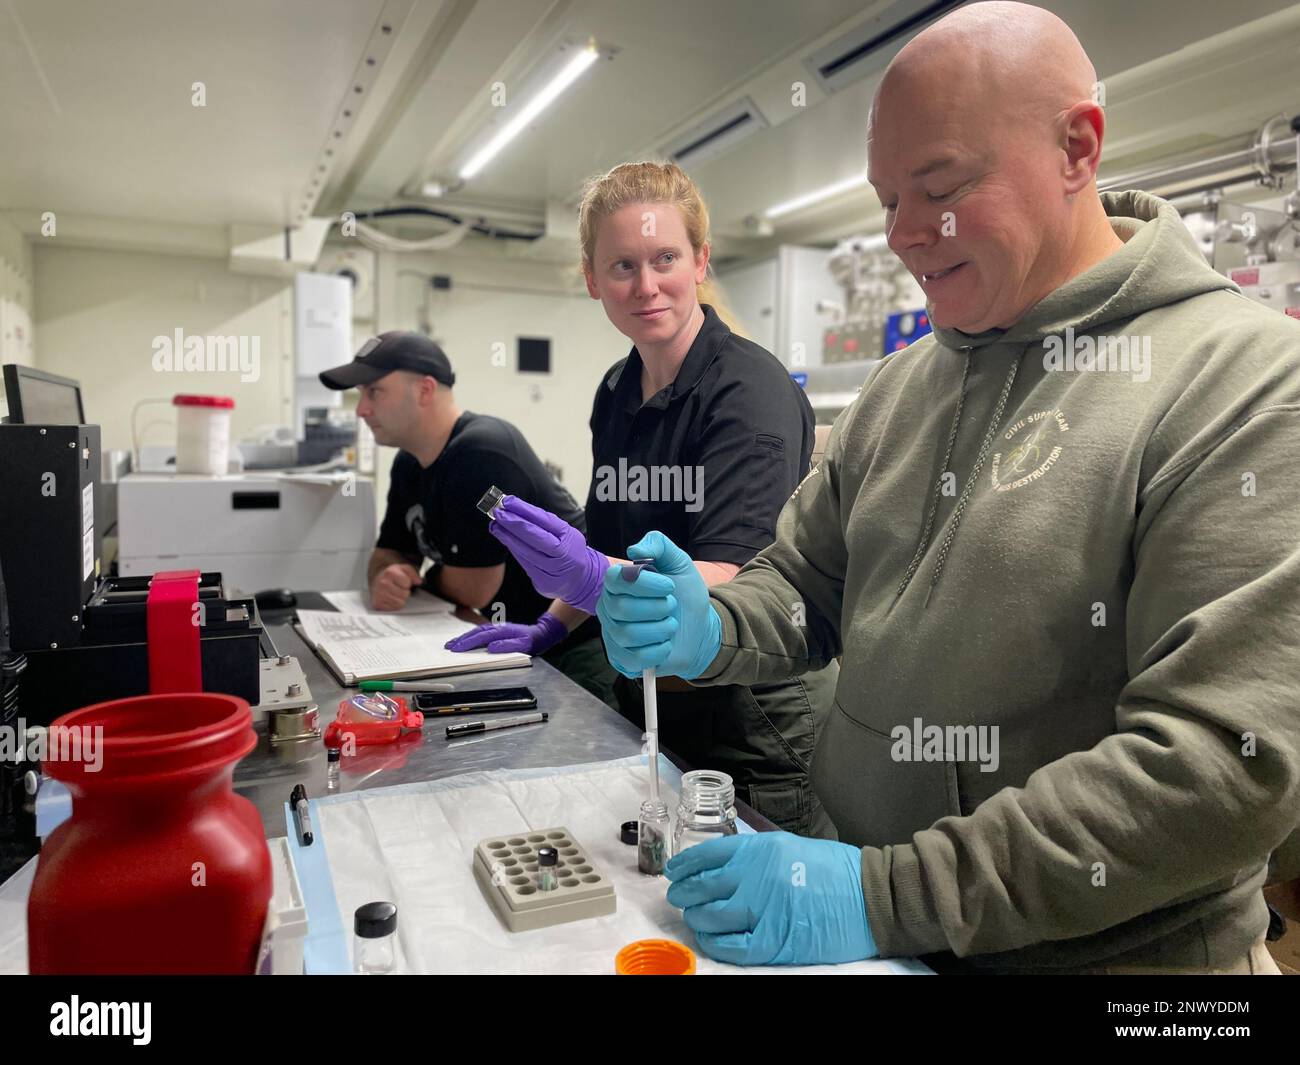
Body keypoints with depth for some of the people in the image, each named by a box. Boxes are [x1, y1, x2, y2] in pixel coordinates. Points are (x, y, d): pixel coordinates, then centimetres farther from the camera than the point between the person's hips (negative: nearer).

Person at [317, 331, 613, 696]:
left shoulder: (481, 451, -25)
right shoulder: (409, 462, 6)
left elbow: (472, 589, -22)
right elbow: (390, 553, 12)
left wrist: (417, 579, -1)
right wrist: (385, 579, -13)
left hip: (578, 641, -8)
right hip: (517, 636, 9)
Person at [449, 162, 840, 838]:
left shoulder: (750, 390, -18)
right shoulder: (616, 391, 6)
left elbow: (727, 582, -27)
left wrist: (592, 578, -41)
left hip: (754, 726, -7)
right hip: (647, 709, 7)